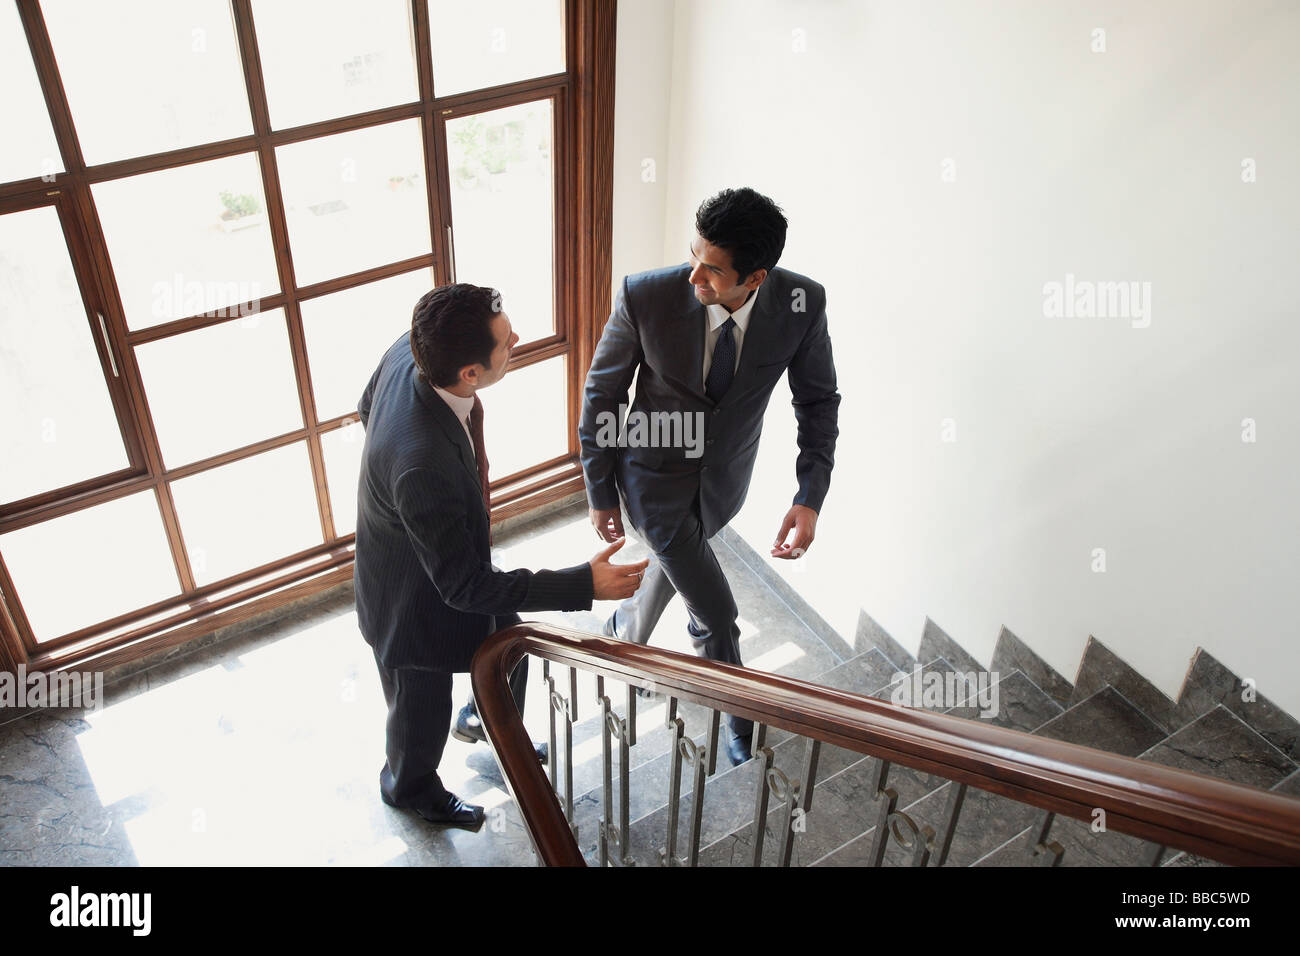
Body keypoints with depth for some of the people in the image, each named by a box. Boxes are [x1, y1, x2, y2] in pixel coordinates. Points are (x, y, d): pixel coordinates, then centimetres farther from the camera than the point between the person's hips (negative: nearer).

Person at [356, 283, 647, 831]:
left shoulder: (408, 354, -23)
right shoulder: (424, 466, -47)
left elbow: (367, 410, 1)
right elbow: (465, 587, -34)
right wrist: (586, 584, -33)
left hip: (446, 557, 7)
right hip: (413, 605, -7)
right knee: (423, 716, 23)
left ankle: (490, 726, 61)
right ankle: (408, 788, 57)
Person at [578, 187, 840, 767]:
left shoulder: (801, 303, -23)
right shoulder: (644, 297, -29)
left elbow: (819, 400, -7)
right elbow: (601, 394, -13)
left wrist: (810, 498, -18)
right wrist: (600, 492, -6)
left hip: (725, 477, 4)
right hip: (657, 476, -3)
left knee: (676, 562, 28)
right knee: (716, 615, -2)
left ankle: (625, 633, 61)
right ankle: (739, 716, 28)